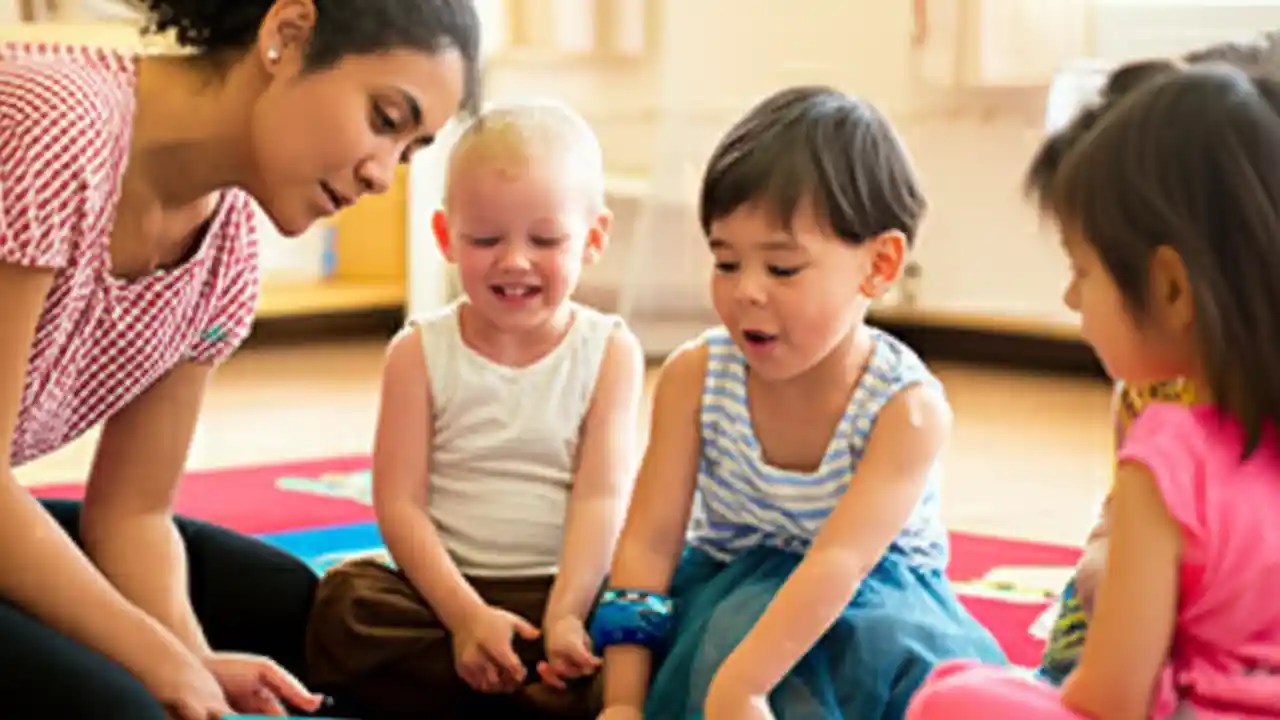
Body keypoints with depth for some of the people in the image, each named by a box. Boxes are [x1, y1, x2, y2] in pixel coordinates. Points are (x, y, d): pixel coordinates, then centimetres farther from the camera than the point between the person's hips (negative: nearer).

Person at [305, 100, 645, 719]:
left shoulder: (609, 350, 2)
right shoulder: (420, 352, 2)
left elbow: (601, 498, -8)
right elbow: (399, 503, -5)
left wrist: (566, 616, -24)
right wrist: (466, 616, -20)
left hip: (568, 585, -1)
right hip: (447, 586, 1)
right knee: (344, 603, -29)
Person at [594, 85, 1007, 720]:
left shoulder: (908, 406, -21)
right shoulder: (693, 377, -10)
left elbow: (839, 562, -32)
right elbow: (649, 541, -12)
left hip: (870, 608, -1)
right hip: (726, 597, 2)